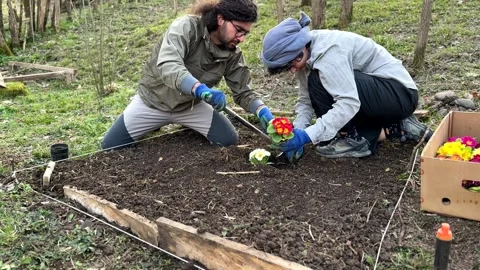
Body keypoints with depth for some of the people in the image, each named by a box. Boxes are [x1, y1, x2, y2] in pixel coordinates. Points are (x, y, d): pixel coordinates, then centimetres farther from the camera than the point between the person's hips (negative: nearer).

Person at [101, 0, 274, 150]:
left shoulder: (233, 55, -13)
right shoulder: (186, 27, -28)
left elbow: (243, 92, -8)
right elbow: (167, 66, -43)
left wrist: (263, 112, -28)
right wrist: (201, 89, -59)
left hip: (192, 105, 3)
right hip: (154, 100, -3)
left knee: (229, 141, -10)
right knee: (111, 146, -3)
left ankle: (190, 126, 19)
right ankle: (155, 123, 25)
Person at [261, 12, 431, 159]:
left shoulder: (328, 50, -28)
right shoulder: (306, 55, 0)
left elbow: (349, 102, -36)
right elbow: (306, 100, 2)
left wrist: (307, 135, -37)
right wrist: (297, 130, -15)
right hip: (375, 91, 10)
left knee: (318, 81, -26)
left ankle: (352, 140, -11)